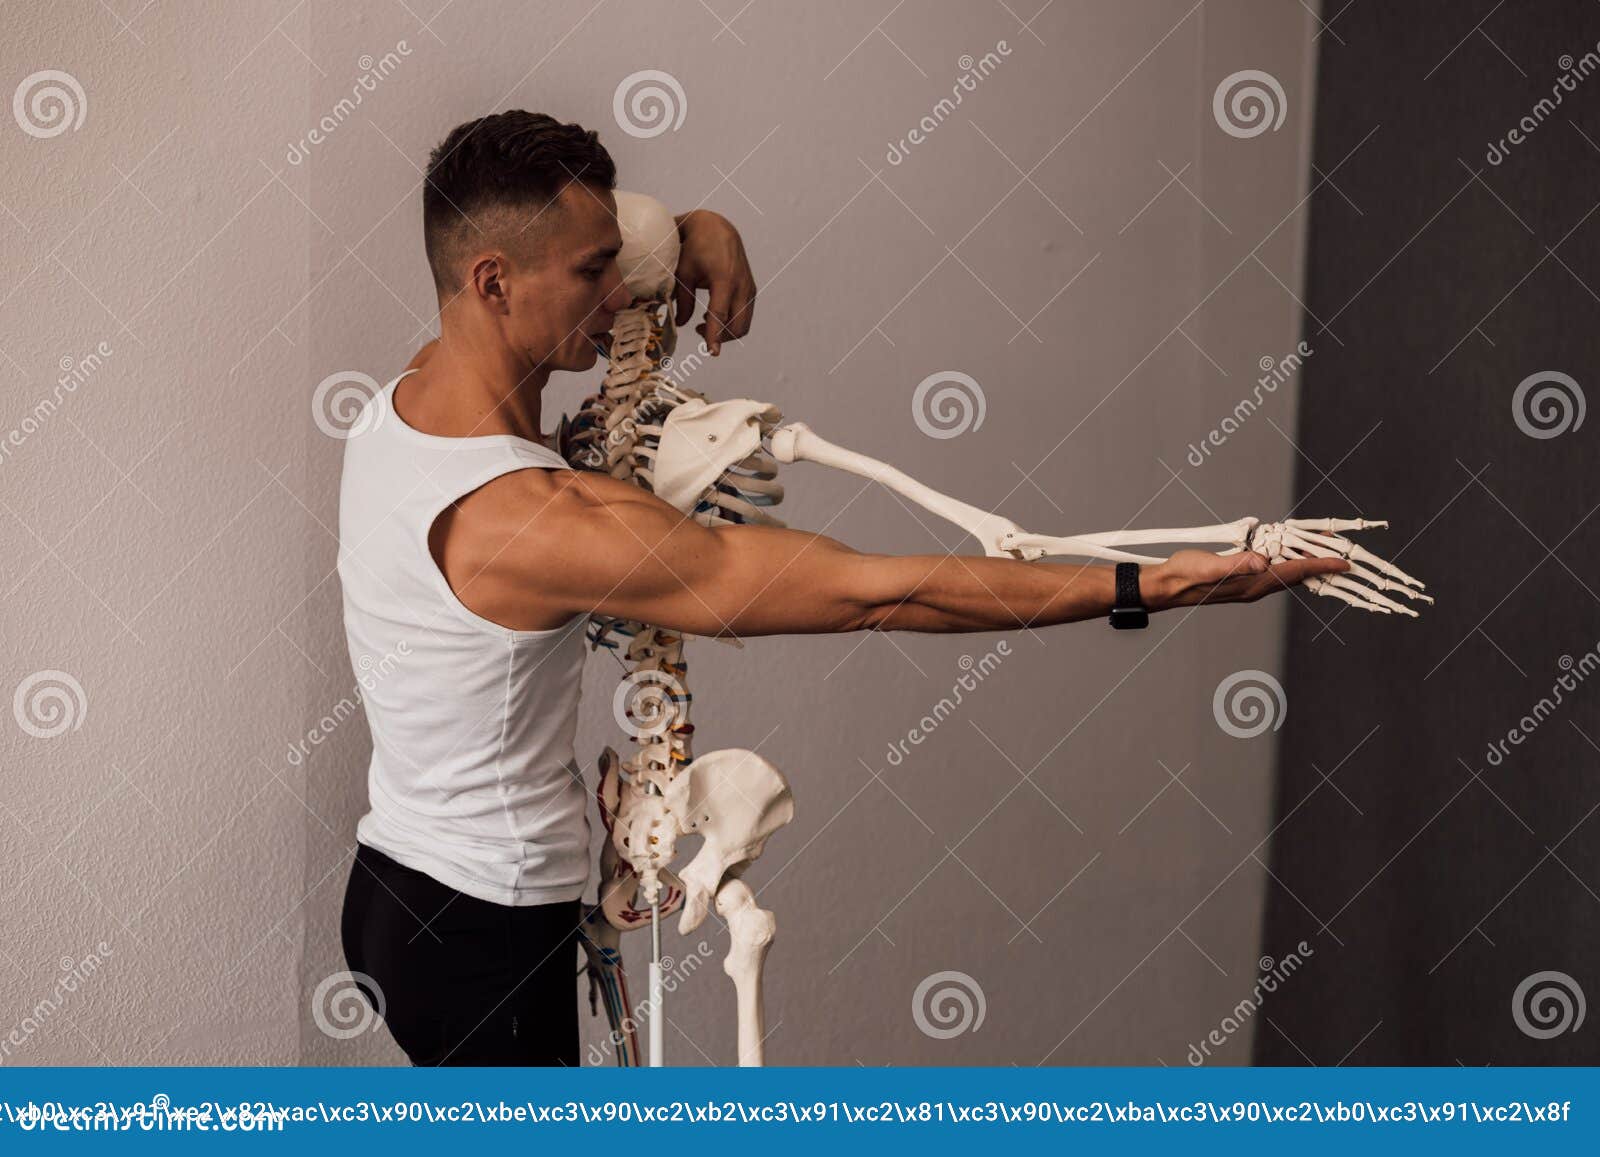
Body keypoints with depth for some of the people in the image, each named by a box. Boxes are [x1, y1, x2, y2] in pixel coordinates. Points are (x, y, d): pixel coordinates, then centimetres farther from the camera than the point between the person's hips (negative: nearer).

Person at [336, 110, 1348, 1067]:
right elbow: (872, 591, -32)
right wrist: (1151, 585, -28)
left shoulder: (403, 400, -3)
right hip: (487, 935, -9)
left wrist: (696, 231, -5)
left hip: (392, 887, 9)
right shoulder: (540, 521, -31)